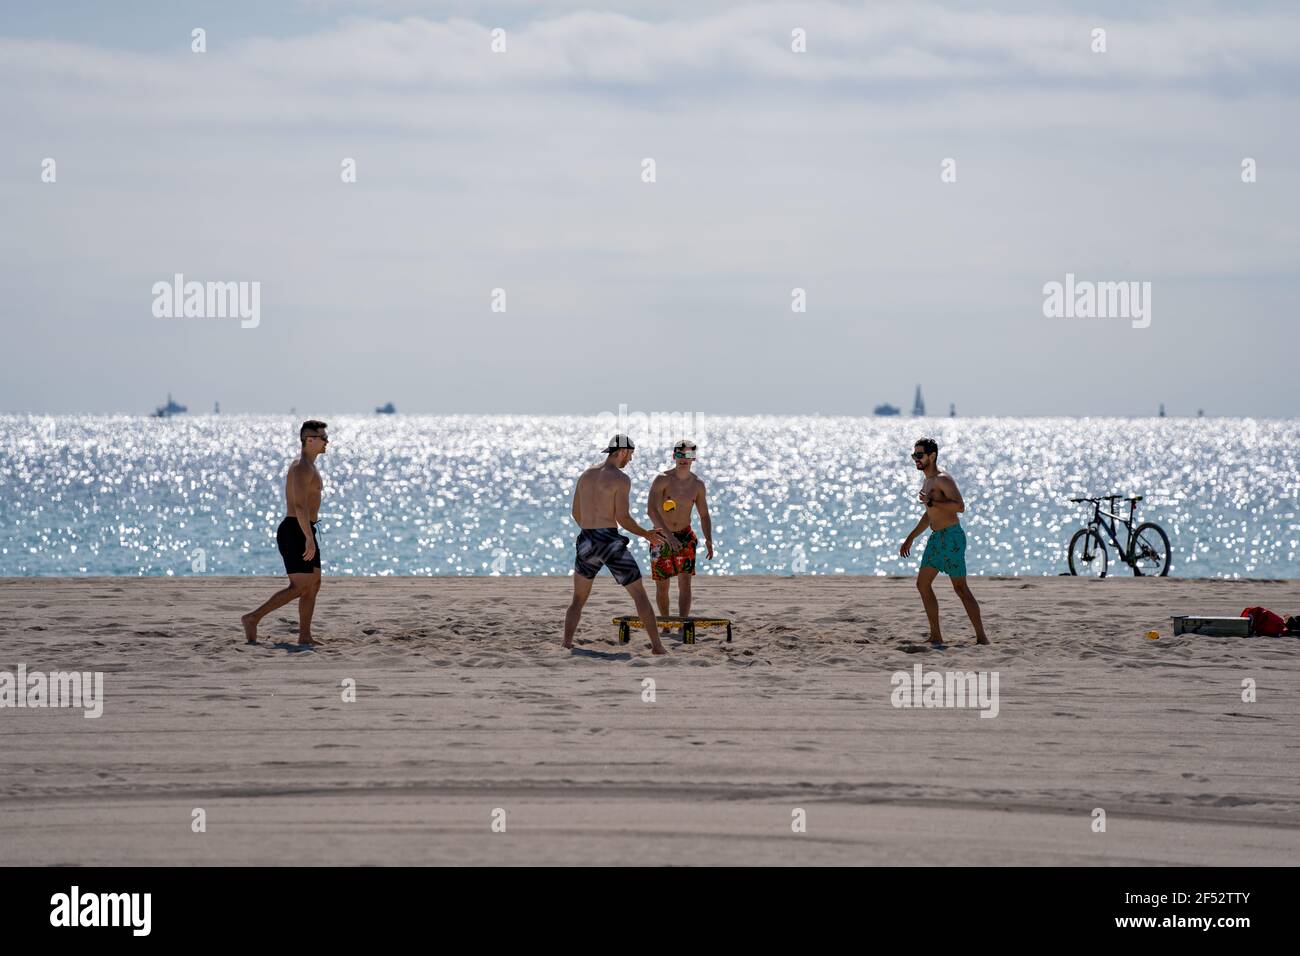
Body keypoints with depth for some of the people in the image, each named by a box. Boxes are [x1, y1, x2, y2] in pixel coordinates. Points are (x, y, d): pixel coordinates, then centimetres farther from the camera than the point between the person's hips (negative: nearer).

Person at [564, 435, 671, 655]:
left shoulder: (585, 475, 12)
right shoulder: (621, 479, -8)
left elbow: (576, 513, 18)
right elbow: (622, 517, -14)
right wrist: (647, 535, 0)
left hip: (587, 543, 5)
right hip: (611, 543, -5)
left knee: (578, 601, 16)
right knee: (639, 594, 6)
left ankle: (566, 645, 0)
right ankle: (656, 645, 0)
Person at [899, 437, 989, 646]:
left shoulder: (943, 479, -13)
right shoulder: (927, 481, 18)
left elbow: (960, 506, -26)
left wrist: (931, 502, -24)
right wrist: (910, 539, 30)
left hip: (951, 537, -10)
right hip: (936, 539, 10)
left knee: (960, 588, -8)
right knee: (923, 584, 6)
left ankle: (982, 637, -3)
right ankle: (936, 637, 10)